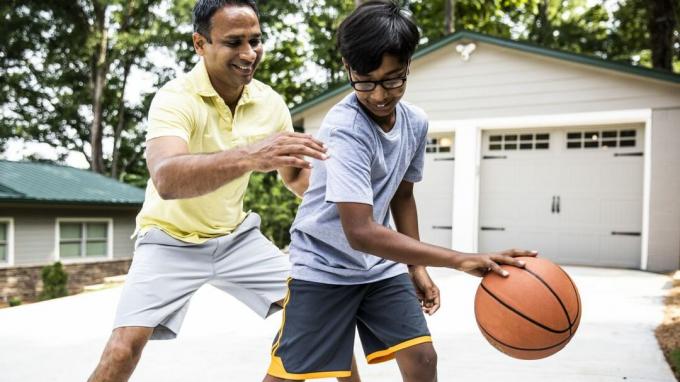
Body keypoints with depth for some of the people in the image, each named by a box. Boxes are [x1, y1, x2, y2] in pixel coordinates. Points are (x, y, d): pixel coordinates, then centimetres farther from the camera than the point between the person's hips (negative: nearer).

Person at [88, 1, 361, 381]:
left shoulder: (270, 103, -8)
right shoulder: (176, 98, -24)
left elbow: (295, 173, 6)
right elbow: (166, 179, -44)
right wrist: (247, 157, -59)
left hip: (236, 236, 5)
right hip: (172, 240, -4)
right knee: (123, 350, -17)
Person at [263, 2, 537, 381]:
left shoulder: (416, 122, -4)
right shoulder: (345, 129, -27)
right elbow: (360, 232, -36)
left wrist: (417, 268, 8)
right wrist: (460, 259, -42)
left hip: (382, 266, 6)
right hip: (324, 267, -6)